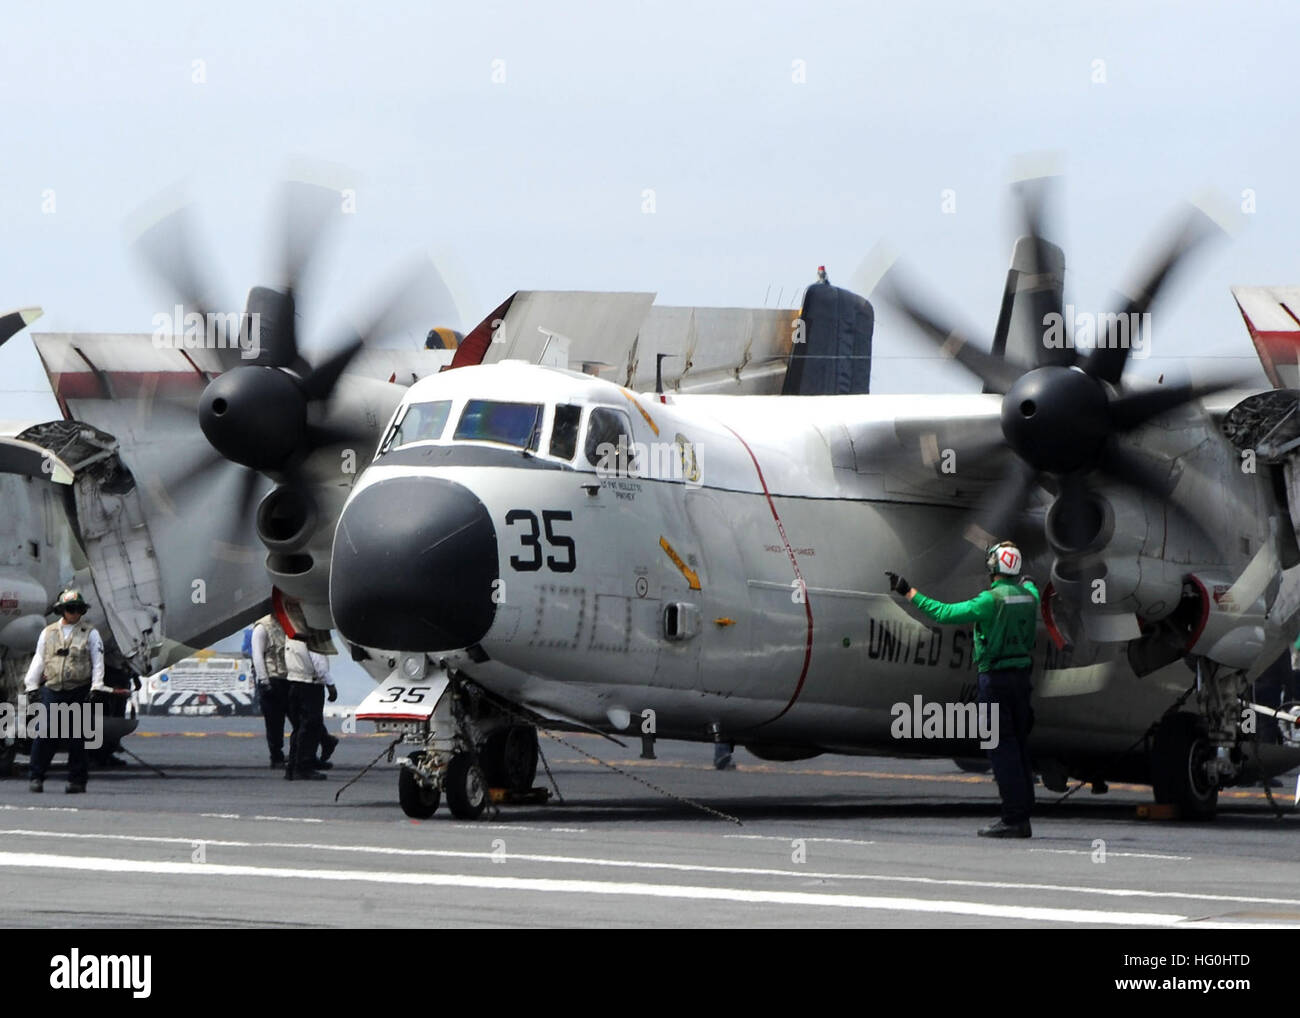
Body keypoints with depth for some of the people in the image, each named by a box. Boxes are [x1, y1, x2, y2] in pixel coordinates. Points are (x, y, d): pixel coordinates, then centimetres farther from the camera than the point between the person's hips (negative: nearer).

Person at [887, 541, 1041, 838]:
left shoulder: (990, 600, -15)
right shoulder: (1028, 596, 9)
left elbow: (944, 613, -17)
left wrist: (909, 592, -10)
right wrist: (1027, 581, 61)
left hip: (996, 678, -7)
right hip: (1021, 676, 7)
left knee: (1003, 748, -5)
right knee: (1018, 747, 11)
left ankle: (1014, 819, -8)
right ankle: (1022, 818, 12)